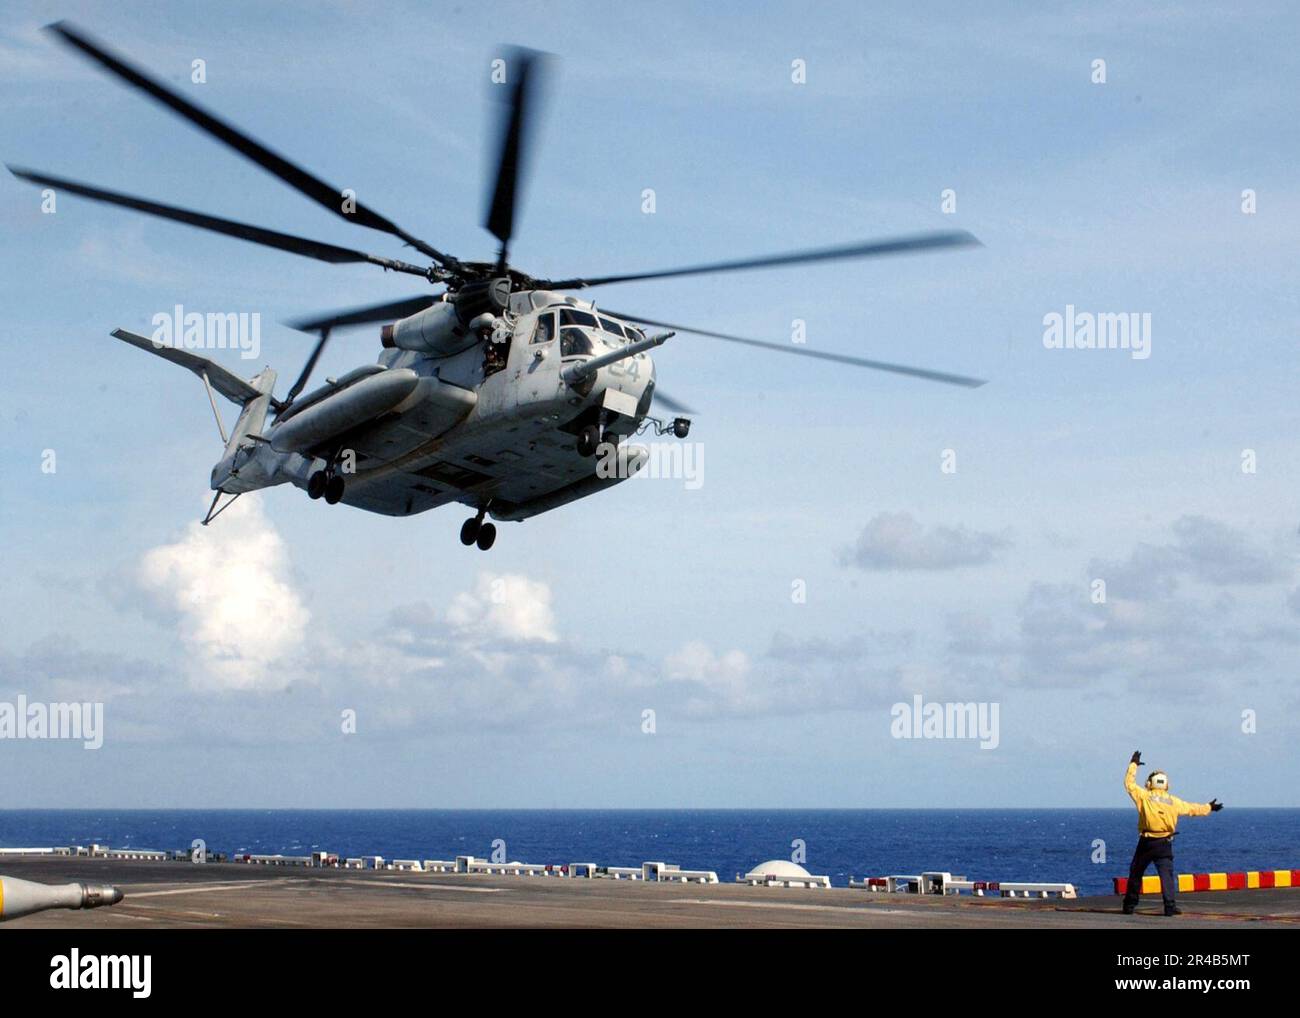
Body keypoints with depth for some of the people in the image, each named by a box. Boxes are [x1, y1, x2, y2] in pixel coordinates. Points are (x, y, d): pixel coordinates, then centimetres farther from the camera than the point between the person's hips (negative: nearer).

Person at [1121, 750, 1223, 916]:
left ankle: (1129, 905, 14)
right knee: (1167, 874, 0)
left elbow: (1129, 783, 8)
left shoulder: (1144, 796, -2)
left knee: (1136, 874, 10)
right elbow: (1192, 808, 17)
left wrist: (1133, 765, 18)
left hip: (1146, 842, -1)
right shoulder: (1173, 801, 6)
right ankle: (1170, 905, -14)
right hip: (1165, 844, 1)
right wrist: (1209, 807, 32)